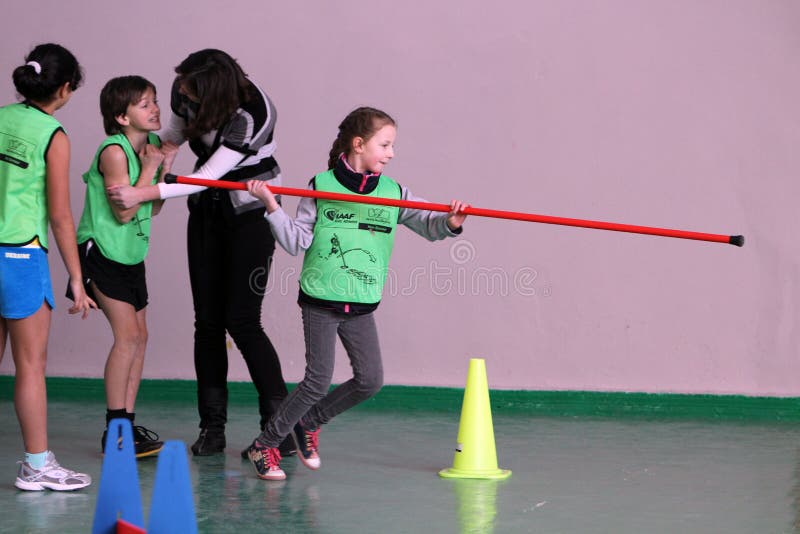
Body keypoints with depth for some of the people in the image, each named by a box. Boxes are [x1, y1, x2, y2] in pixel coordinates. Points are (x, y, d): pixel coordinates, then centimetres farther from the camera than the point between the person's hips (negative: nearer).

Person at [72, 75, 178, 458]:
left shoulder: (151, 144, 5)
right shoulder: (114, 152, -19)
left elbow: (153, 208, 6)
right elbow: (123, 212, -21)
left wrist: (166, 167, -5)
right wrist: (149, 168, -18)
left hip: (131, 254, 8)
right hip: (103, 252, -8)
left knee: (139, 336, 7)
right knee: (127, 334, -13)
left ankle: (127, 426, 13)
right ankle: (115, 430, -8)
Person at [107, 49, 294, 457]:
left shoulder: (252, 113, -30)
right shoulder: (184, 90, -10)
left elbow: (207, 175, -31)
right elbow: (176, 130, 12)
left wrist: (143, 193, -35)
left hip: (251, 213, -6)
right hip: (207, 210, 6)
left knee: (241, 320, -12)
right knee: (208, 321, 3)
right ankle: (212, 426, 9)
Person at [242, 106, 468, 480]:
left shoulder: (393, 193, 4)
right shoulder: (321, 187, -5)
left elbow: (427, 223, -5)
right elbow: (298, 241, -4)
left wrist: (449, 222, -26)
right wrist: (272, 207, -15)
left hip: (361, 305, 5)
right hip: (320, 300, -5)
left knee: (370, 380, 2)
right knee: (319, 380, -8)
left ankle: (307, 423, 25)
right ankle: (263, 445, 9)